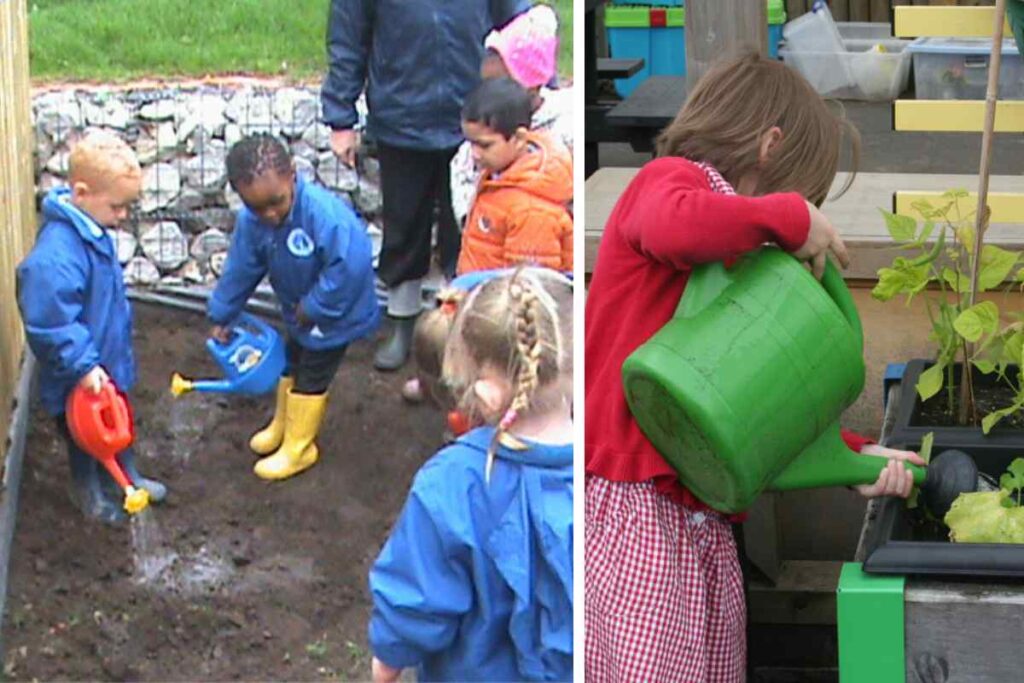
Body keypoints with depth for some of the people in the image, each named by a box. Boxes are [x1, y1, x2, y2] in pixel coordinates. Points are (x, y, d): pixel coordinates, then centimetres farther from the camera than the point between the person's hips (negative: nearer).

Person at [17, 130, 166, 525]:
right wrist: (84, 365, -33)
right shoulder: (57, 255, -35)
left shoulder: (94, 232, -3)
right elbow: (50, 323, -35)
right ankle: (90, 495, 35)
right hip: (79, 380, -9)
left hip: (108, 363, 9)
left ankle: (125, 476, 48)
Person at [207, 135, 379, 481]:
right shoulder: (251, 221, -18)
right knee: (291, 365, 26)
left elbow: (351, 265, -41)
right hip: (299, 310, 7)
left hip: (335, 311, -7)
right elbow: (240, 268, -4)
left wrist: (315, 307, -31)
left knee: (311, 377, 7)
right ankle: (283, 425, 49)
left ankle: (298, 448, 25)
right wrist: (221, 316, 6)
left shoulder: (325, 214, -40)